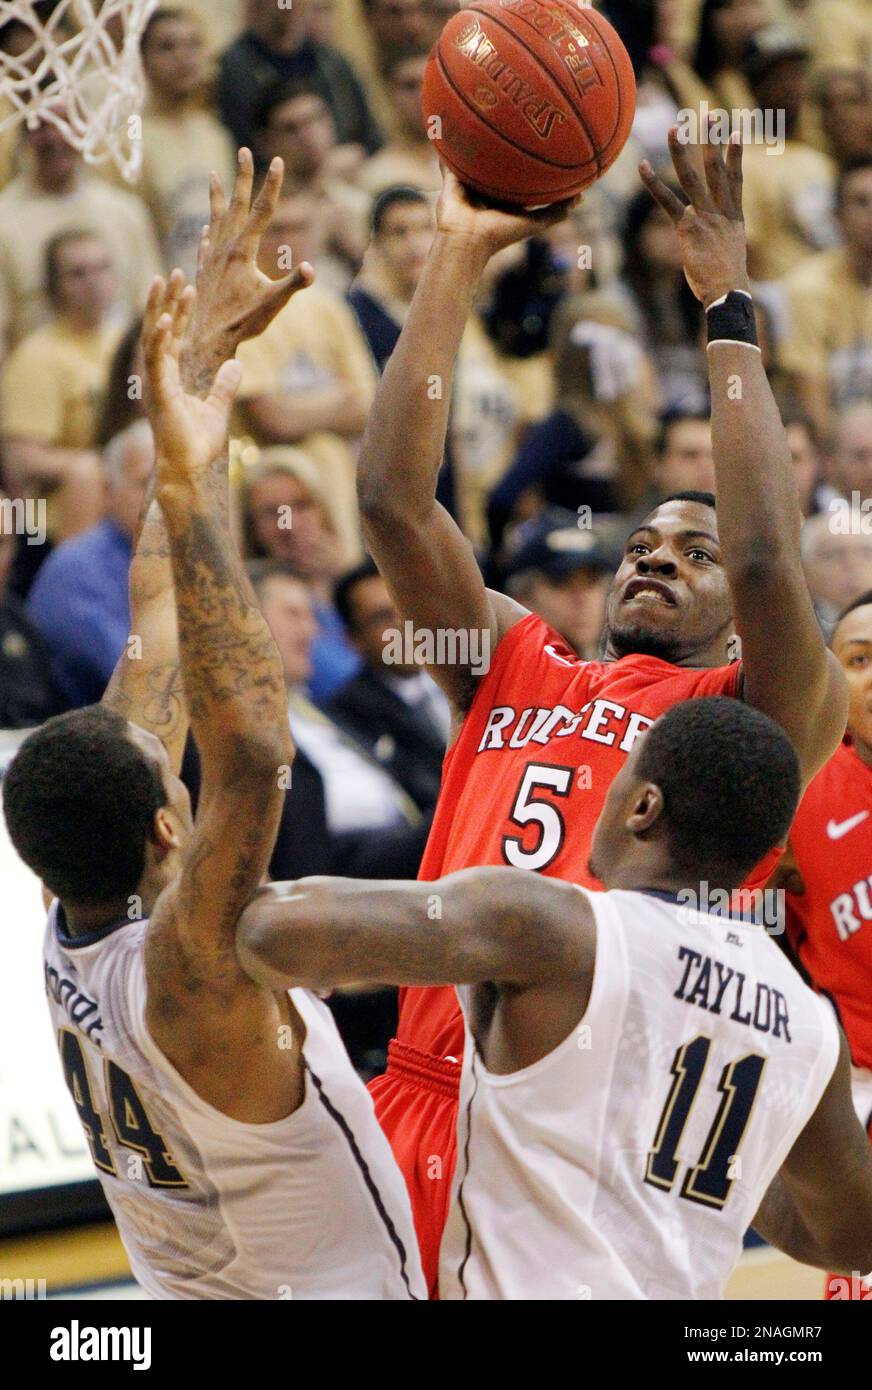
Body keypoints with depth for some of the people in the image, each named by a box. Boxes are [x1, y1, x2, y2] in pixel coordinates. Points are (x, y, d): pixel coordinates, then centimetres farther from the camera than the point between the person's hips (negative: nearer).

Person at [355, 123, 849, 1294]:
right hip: (424, 1099, 4)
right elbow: (391, 498, 9)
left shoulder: (757, 717, 8)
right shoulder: (514, 672, 19)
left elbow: (769, 560, -11)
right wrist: (460, 255, 5)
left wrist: (727, 308, -7)